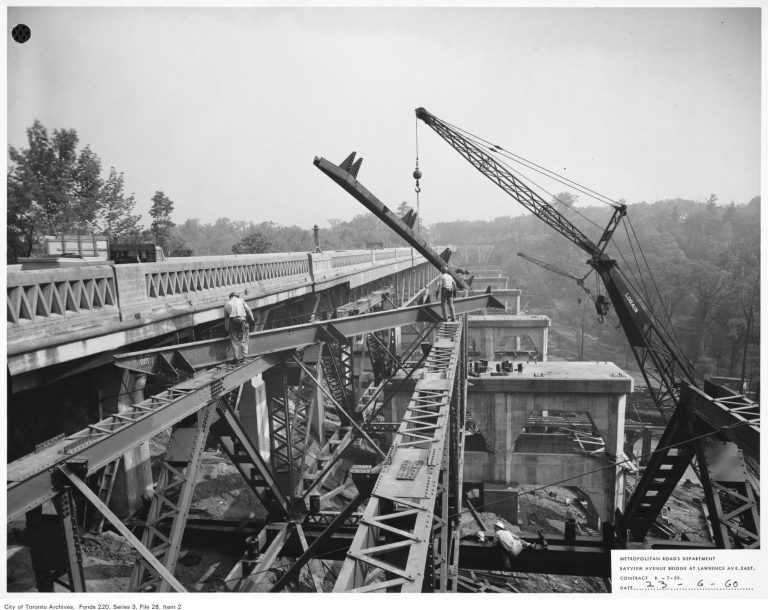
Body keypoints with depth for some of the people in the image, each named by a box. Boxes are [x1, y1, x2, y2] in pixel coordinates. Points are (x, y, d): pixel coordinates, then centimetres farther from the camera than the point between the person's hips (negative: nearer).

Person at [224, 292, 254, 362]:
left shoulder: (227, 305, 18)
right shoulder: (241, 300, 13)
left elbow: (226, 318, 18)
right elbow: (248, 310, 1)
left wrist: (227, 329, 22)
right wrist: (252, 320, 5)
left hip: (233, 322, 1)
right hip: (243, 321, -1)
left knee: (235, 341, 7)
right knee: (244, 340, 8)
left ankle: (238, 358, 8)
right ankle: (245, 356, 2)